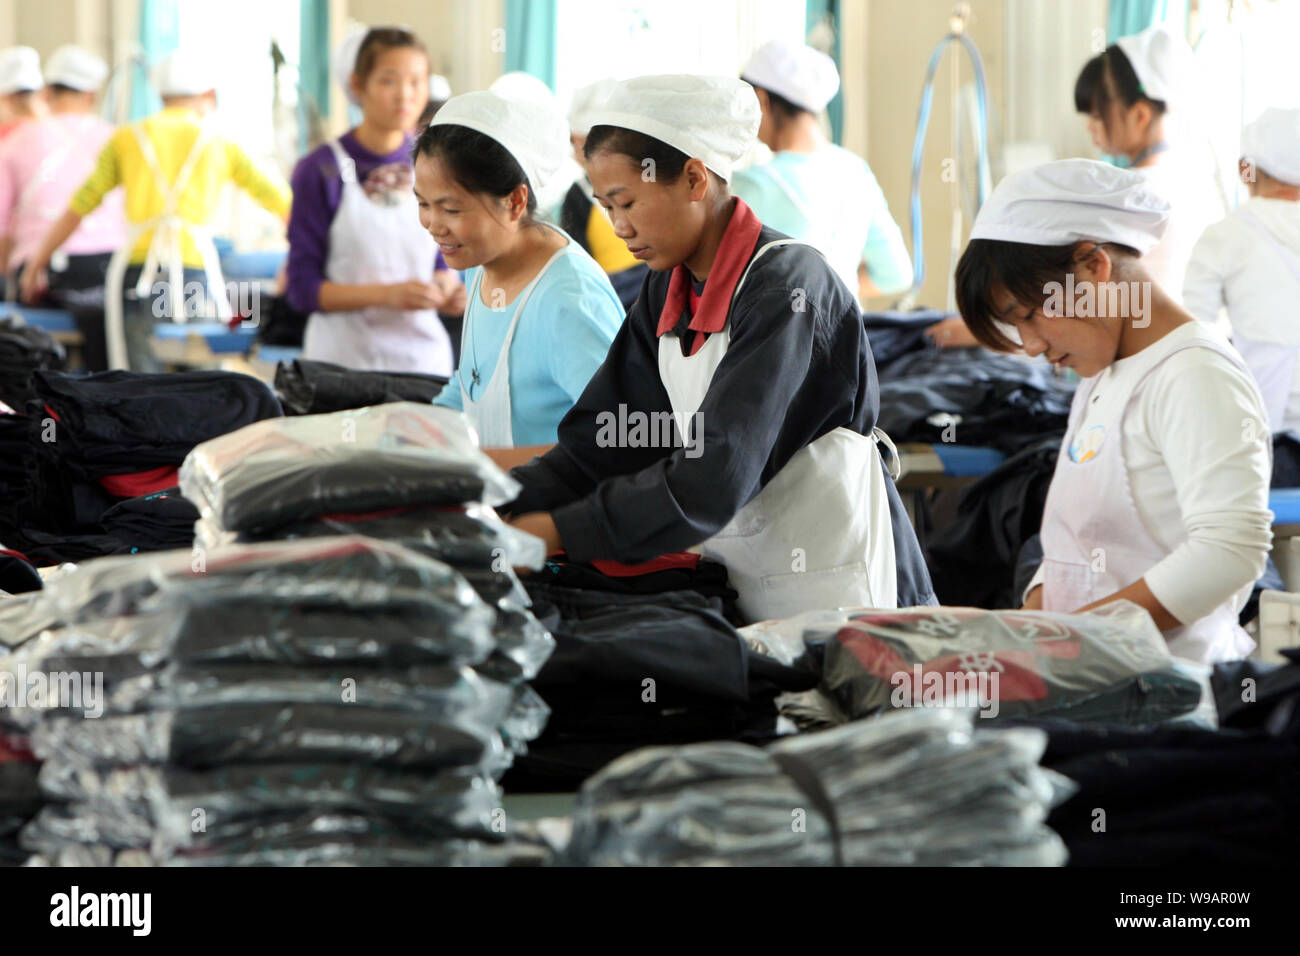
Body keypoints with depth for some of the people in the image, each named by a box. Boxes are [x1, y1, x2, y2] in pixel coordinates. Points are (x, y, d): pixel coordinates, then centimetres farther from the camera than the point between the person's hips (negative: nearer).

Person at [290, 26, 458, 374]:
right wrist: (388, 294, -19)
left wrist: (447, 287, -8)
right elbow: (303, 288, -7)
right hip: (344, 355, -3)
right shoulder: (321, 171, -6)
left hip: (423, 354, 3)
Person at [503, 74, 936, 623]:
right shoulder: (666, 294, 9)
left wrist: (558, 533, -25)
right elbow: (604, 445, 5)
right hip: (735, 587, 7)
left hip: (830, 590, -7)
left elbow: (717, 475, -24)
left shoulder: (785, 285, -17)